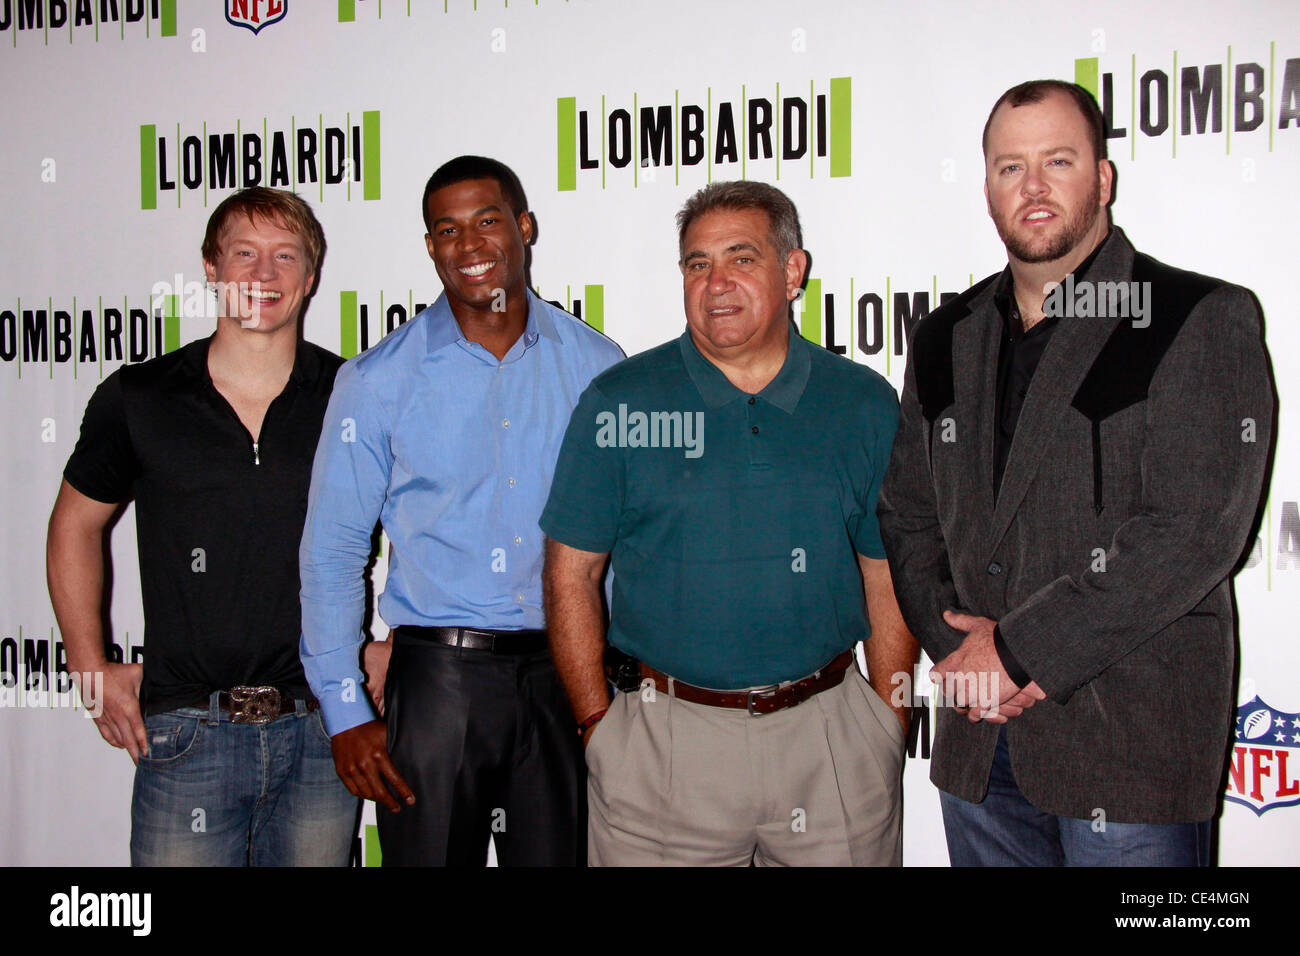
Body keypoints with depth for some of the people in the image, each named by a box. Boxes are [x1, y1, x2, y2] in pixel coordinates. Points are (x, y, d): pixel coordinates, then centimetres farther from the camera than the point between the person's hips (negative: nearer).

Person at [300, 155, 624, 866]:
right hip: (437, 679, -1)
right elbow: (331, 551, 1)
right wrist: (345, 714, -3)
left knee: (562, 856, 10)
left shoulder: (596, 366, 4)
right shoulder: (379, 380, -1)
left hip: (566, 678, 2)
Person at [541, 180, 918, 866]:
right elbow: (573, 576, 0)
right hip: (663, 741, -1)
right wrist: (599, 729, -5)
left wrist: (889, 731, 2)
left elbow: (888, 578, 6)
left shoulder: (864, 404, 3)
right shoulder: (619, 402, -1)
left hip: (830, 735, 2)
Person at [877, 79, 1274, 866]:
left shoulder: (1203, 321, -6)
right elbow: (908, 517, 11)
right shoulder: (948, 339, 11)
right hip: (980, 739, 5)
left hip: (1134, 742, -4)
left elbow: (1195, 531, -15)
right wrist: (959, 649, -5)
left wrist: (1019, 647, -15)